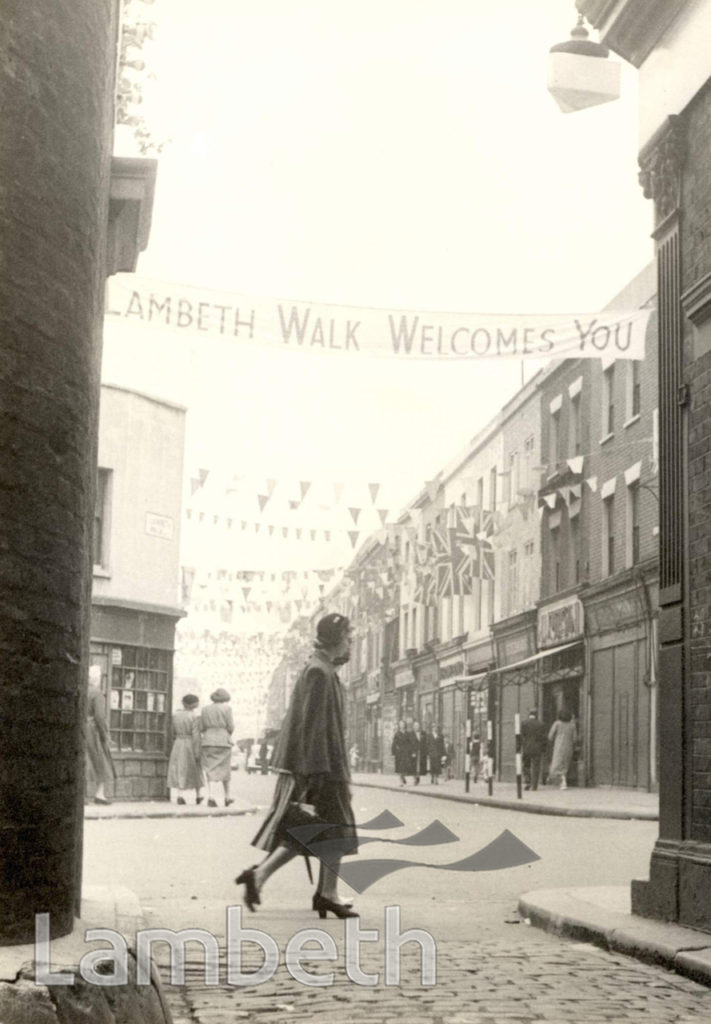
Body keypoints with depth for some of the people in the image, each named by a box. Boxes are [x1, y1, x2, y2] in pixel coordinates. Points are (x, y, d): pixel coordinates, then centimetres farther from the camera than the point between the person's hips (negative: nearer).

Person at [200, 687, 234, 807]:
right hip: (223, 742, -2)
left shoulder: (205, 709, 7)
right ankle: (227, 798, 21)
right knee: (225, 770, 12)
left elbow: (201, 728, 7)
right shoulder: (226, 708, -3)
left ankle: (210, 797, -18)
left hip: (207, 742, 2)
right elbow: (231, 727, -5)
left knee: (211, 771, 0)